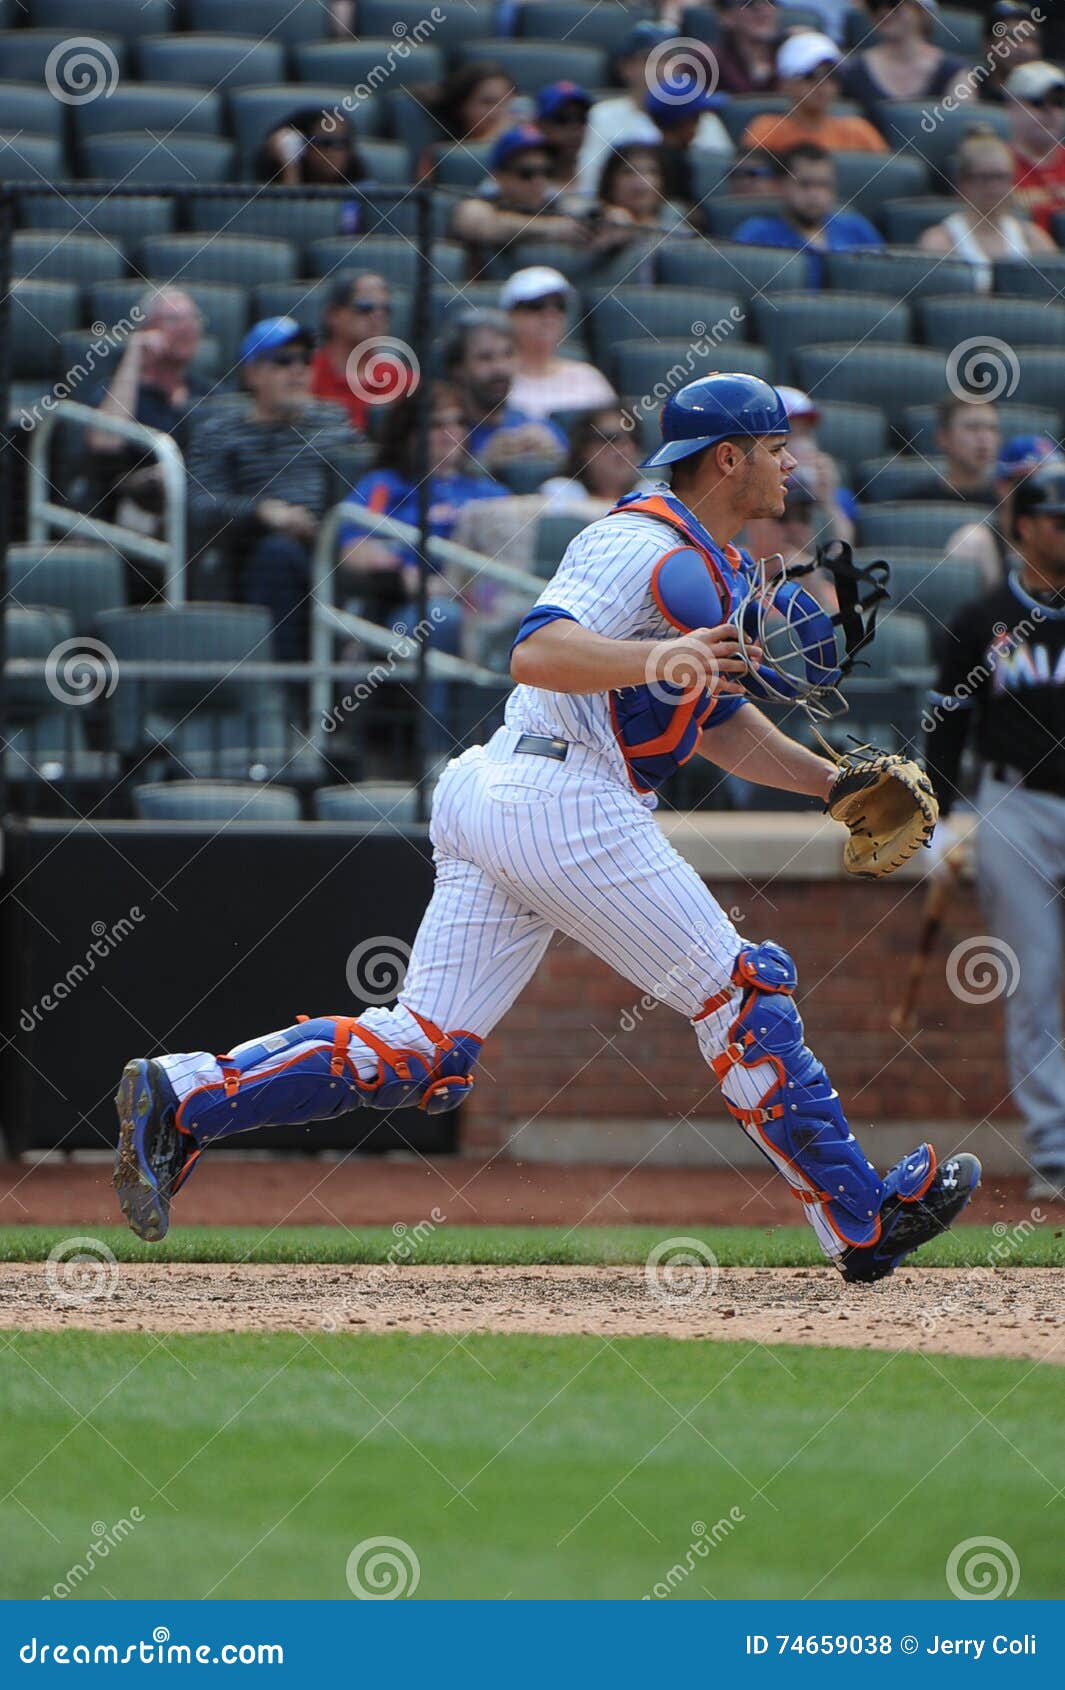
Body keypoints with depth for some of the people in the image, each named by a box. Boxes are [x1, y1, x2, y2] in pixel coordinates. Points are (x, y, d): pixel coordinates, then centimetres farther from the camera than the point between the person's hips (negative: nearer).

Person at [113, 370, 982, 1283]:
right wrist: (656, 660, -39)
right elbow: (537, 652, -24)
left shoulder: (722, 573, 22)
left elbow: (720, 723, 28)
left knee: (422, 1048, 1)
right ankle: (865, 1222, 4)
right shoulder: (645, 547, -11)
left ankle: (182, 1097, -8)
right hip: (566, 800, -10)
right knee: (742, 997, -2)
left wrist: (829, 780, 16)